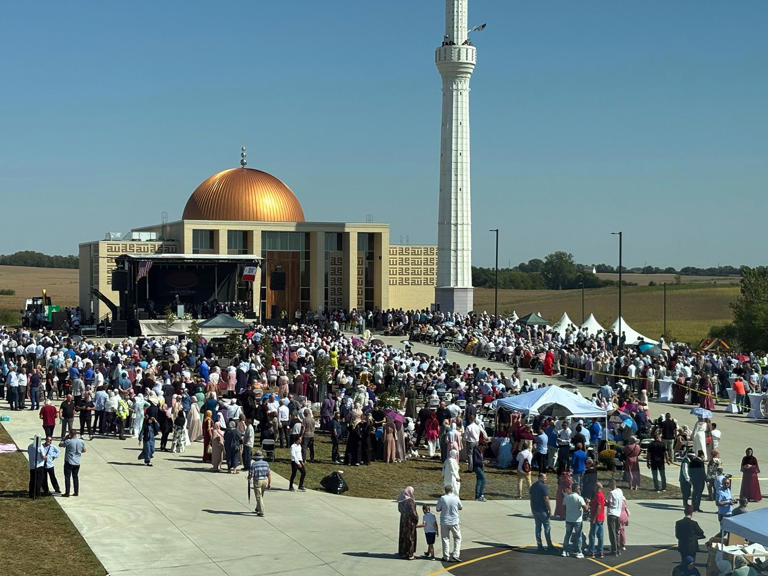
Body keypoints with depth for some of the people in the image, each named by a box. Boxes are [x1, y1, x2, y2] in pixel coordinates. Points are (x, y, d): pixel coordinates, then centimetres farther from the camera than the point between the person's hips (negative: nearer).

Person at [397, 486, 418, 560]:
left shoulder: (401, 500, 3)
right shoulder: (410, 501, -20)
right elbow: (413, 512, -20)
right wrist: (416, 519, -6)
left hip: (403, 520, 7)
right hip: (410, 521, -7)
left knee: (403, 536, 15)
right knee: (410, 536, 3)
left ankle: (402, 553, 22)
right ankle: (410, 554, 8)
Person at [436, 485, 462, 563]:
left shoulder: (442, 498, -10)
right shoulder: (456, 498, -7)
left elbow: (438, 509, -3)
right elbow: (460, 507, 9)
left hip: (444, 522, 0)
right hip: (454, 522, 0)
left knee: (445, 539, 10)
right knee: (457, 538, 14)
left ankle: (446, 557, 11)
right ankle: (455, 555, 4)